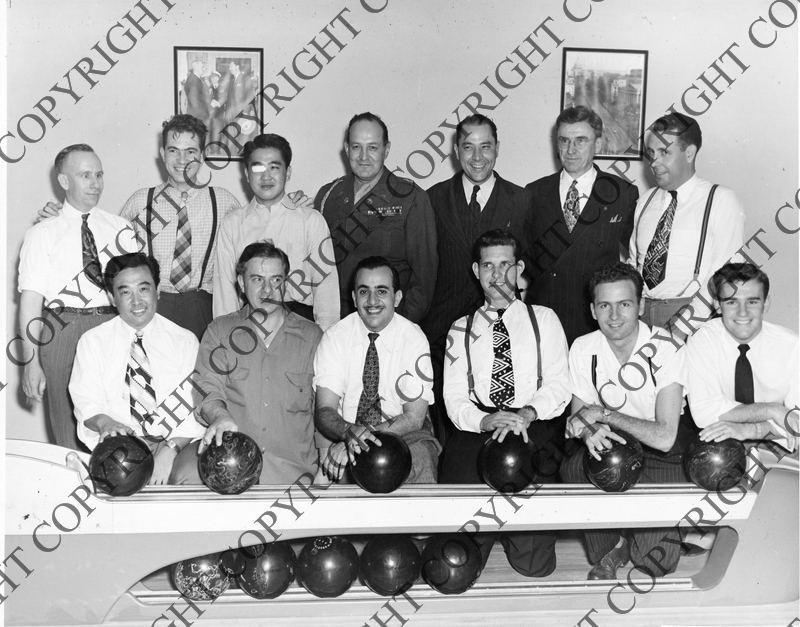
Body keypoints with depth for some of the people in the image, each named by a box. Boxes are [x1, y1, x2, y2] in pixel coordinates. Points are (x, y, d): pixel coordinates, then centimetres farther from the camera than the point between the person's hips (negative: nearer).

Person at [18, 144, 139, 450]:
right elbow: (31, 298, -1)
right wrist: (31, 361, -8)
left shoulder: (120, 229, 12)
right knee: (68, 428, 3)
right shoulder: (44, 233, 4)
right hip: (64, 330, -2)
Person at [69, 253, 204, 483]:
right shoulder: (92, 341, 10)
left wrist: (170, 449, -19)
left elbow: (194, 410, -2)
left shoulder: (185, 341, 7)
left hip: (178, 444, 1)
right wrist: (105, 422, -21)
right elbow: (86, 404, 3)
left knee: (193, 475, -32)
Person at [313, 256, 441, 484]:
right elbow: (325, 410, -11)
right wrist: (349, 431, -35)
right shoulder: (335, 337, -6)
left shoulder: (414, 339, -8)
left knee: (420, 457, -31)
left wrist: (360, 441, -26)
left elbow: (414, 417, -12)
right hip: (341, 436, 1)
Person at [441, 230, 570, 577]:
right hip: (476, 432, 1)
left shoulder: (544, 319, 16)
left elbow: (558, 385, 4)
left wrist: (528, 414, -17)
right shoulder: (462, 330, 17)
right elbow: (455, 398, 6)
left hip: (536, 429, -1)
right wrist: (486, 421, -16)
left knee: (532, 560, -21)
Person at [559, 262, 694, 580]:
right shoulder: (583, 349, -6)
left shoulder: (667, 351, -18)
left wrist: (603, 414, -25)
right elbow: (578, 414, 1)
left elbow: (665, 437, -24)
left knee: (656, 561, -19)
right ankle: (608, 549, -4)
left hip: (664, 456, -3)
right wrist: (589, 431, -23)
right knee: (573, 469, -29)